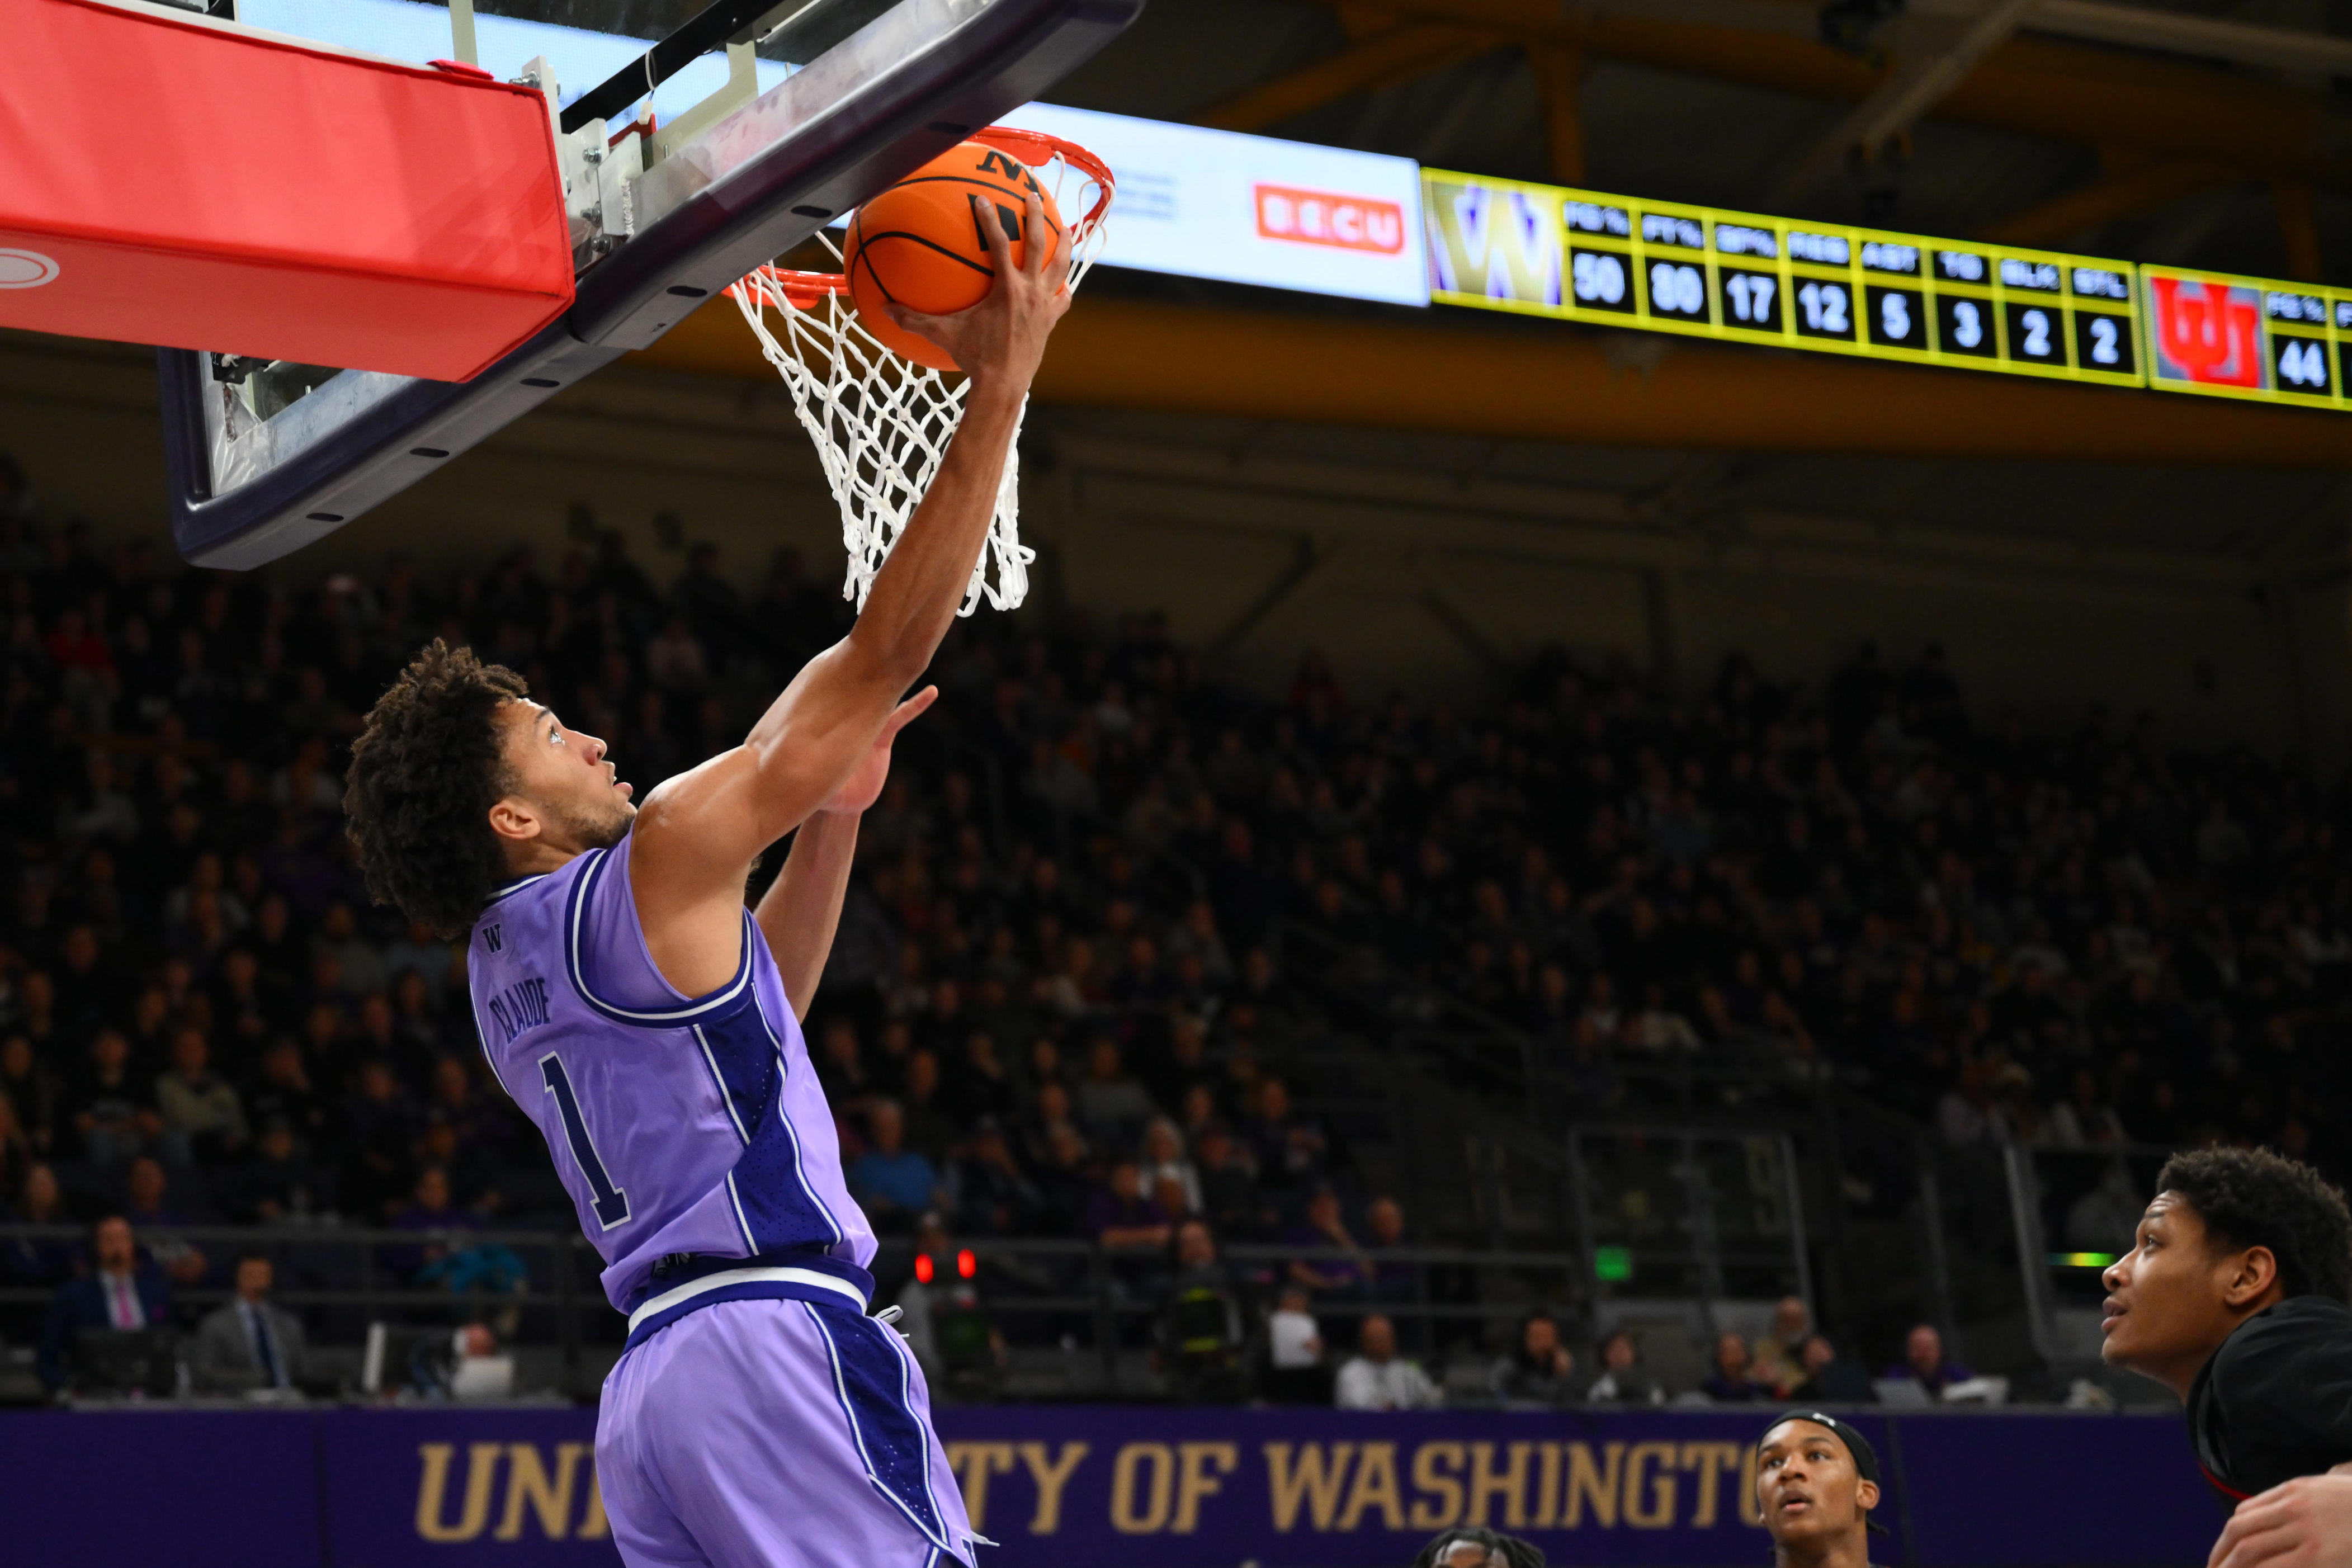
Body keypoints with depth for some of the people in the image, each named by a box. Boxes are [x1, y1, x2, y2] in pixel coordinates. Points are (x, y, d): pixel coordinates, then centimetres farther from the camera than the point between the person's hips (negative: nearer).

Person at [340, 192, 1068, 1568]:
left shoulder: (508, 964, 19)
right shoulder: (659, 861, -7)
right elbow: (888, 653, -6)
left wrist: (836, 817, 28)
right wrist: (1000, 386, -2)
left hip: (658, 1379, 9)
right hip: (784, 1349, -9)